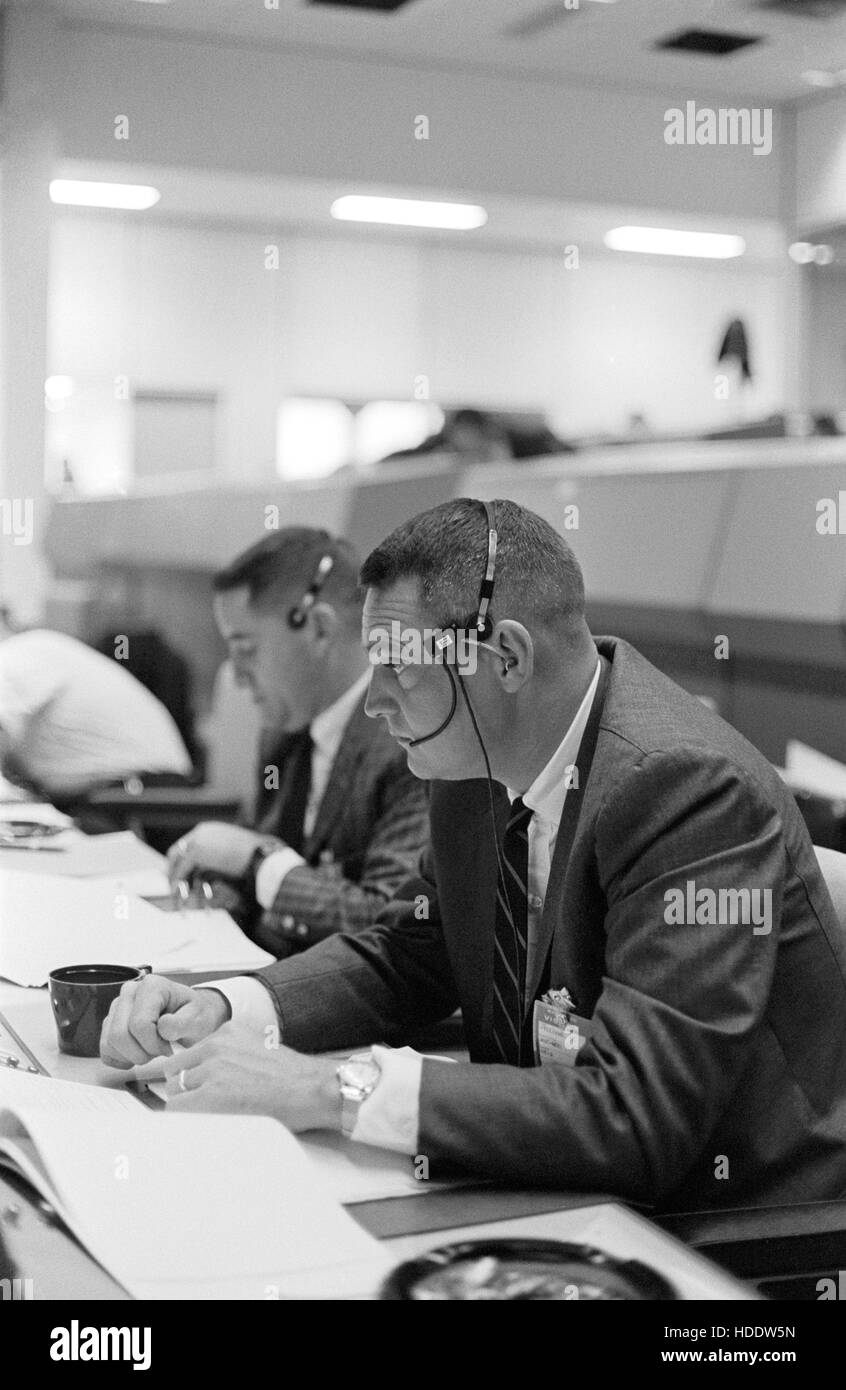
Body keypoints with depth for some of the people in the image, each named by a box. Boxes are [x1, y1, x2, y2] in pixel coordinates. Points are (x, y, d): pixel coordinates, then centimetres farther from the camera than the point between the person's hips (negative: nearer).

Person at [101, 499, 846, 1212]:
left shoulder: (693, 789, -27)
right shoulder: (478, 767, -1)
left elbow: (635, 1116, -32)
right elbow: (402, 958, 11)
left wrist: (335, 1089, -32)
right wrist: (221, 1010, -7)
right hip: (560, 1197, 7)